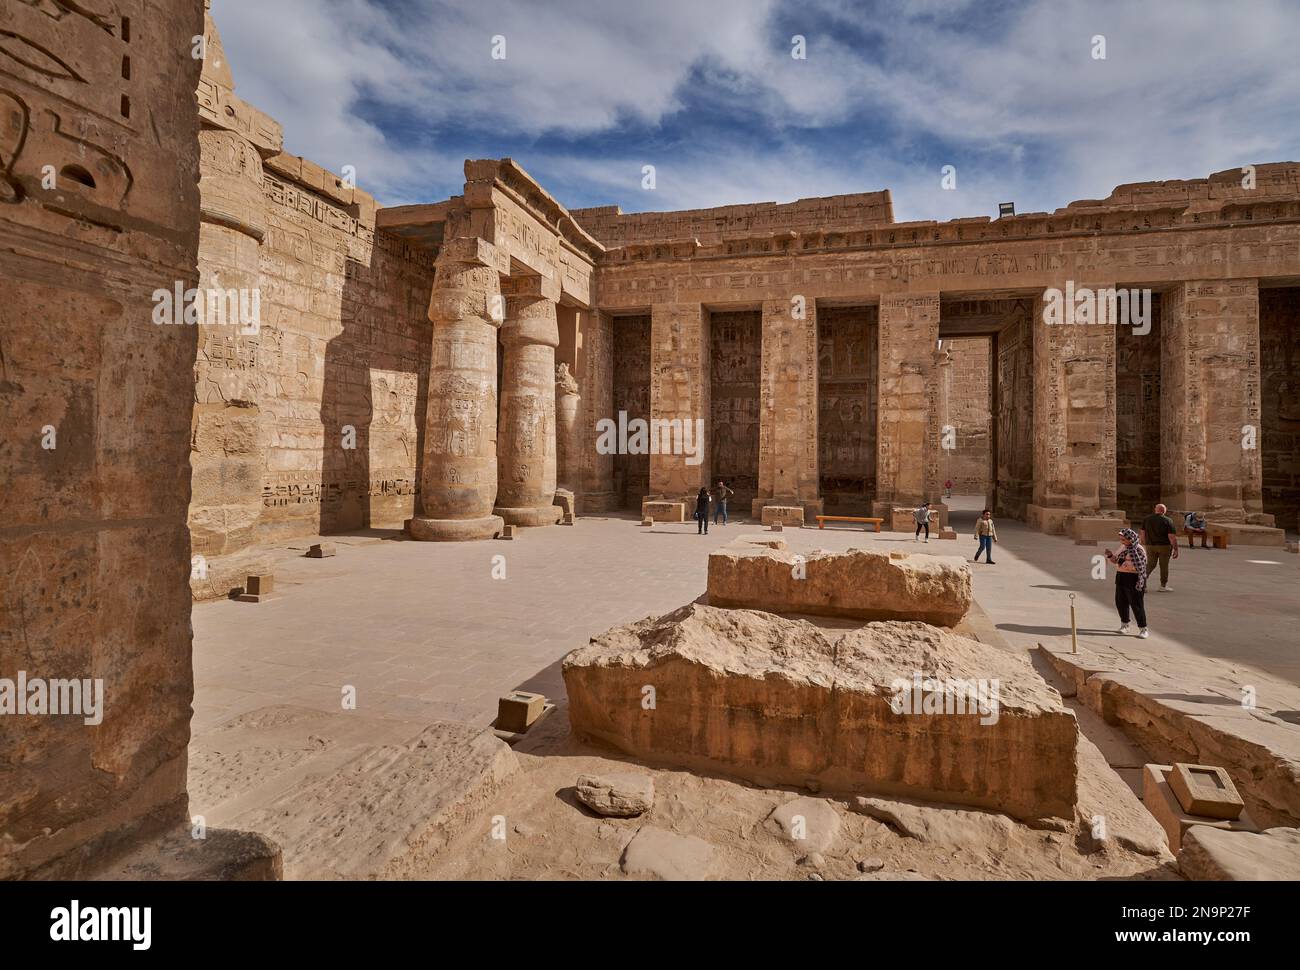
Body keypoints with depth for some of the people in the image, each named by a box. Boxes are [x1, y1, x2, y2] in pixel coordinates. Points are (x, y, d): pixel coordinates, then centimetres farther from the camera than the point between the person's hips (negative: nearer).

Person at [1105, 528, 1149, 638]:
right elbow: (1116, 561, 18)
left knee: (1137, 604, -2)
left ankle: (1143, 629, 8)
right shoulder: (1124, 548, 11)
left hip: (1133, 579, -8)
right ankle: (1124, 624, 30)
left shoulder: (1139, 549, -13)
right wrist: (1110, 555, 3)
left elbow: (1141, 566, -15)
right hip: (1121, 578, 8)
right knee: (1120, 602, 14)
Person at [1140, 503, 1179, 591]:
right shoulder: (1168, 521, -10)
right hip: (1164, 546, -3)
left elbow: (1143, 533, 8)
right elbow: (1172, 537, -13)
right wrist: (1176, 549, -9)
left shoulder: (1146, 519, 3)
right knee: (1164, 566, 7)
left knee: (1150, 564, 10)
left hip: (1150, 546, 3)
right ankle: (1163, 586, 14)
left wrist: (1144, 544, 19)